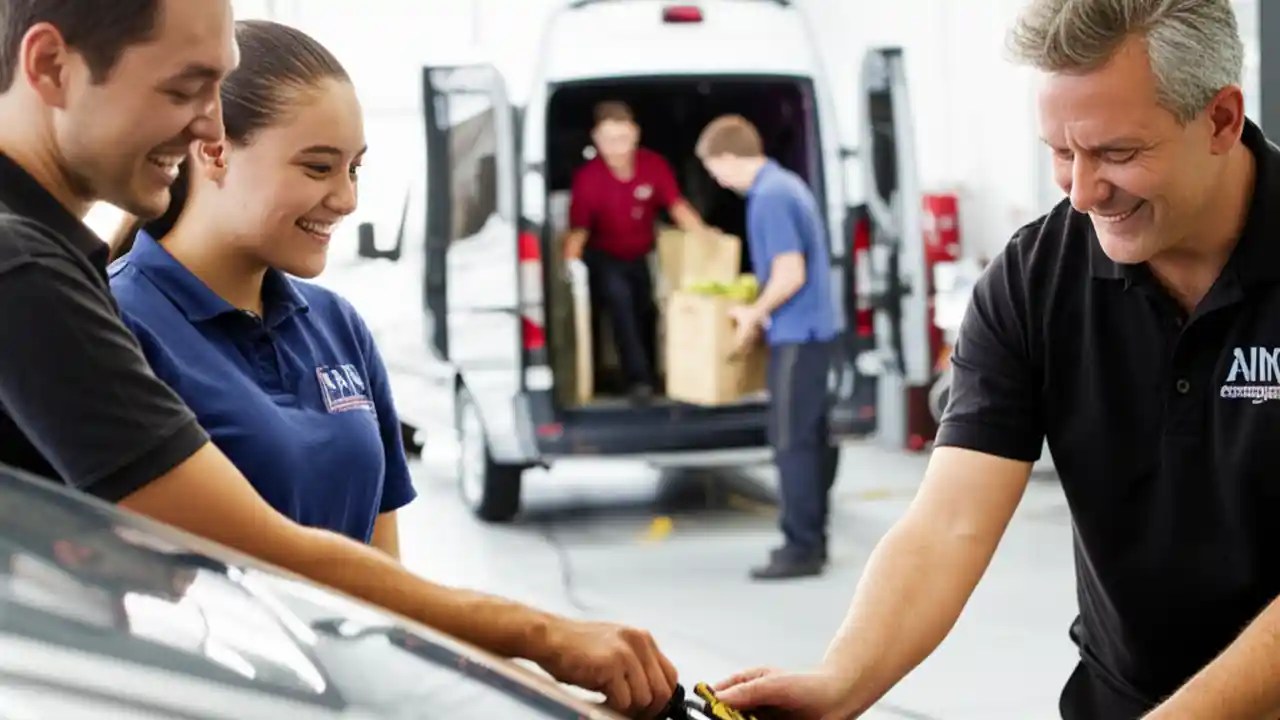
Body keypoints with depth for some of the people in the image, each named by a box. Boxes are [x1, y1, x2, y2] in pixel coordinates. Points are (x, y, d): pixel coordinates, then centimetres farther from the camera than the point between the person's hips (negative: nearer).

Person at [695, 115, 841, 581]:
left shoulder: (769, 198, -18)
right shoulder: (784, 184, 13)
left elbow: (791, 275, -22)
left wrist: (754, 315, -9)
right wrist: (761, 305, 20)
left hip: (797, 334, -10)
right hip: (813, 328, 10)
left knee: (792, 441, -5)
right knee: (811, 437, 14)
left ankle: (802, 549, -1)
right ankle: (811, 539, 22)